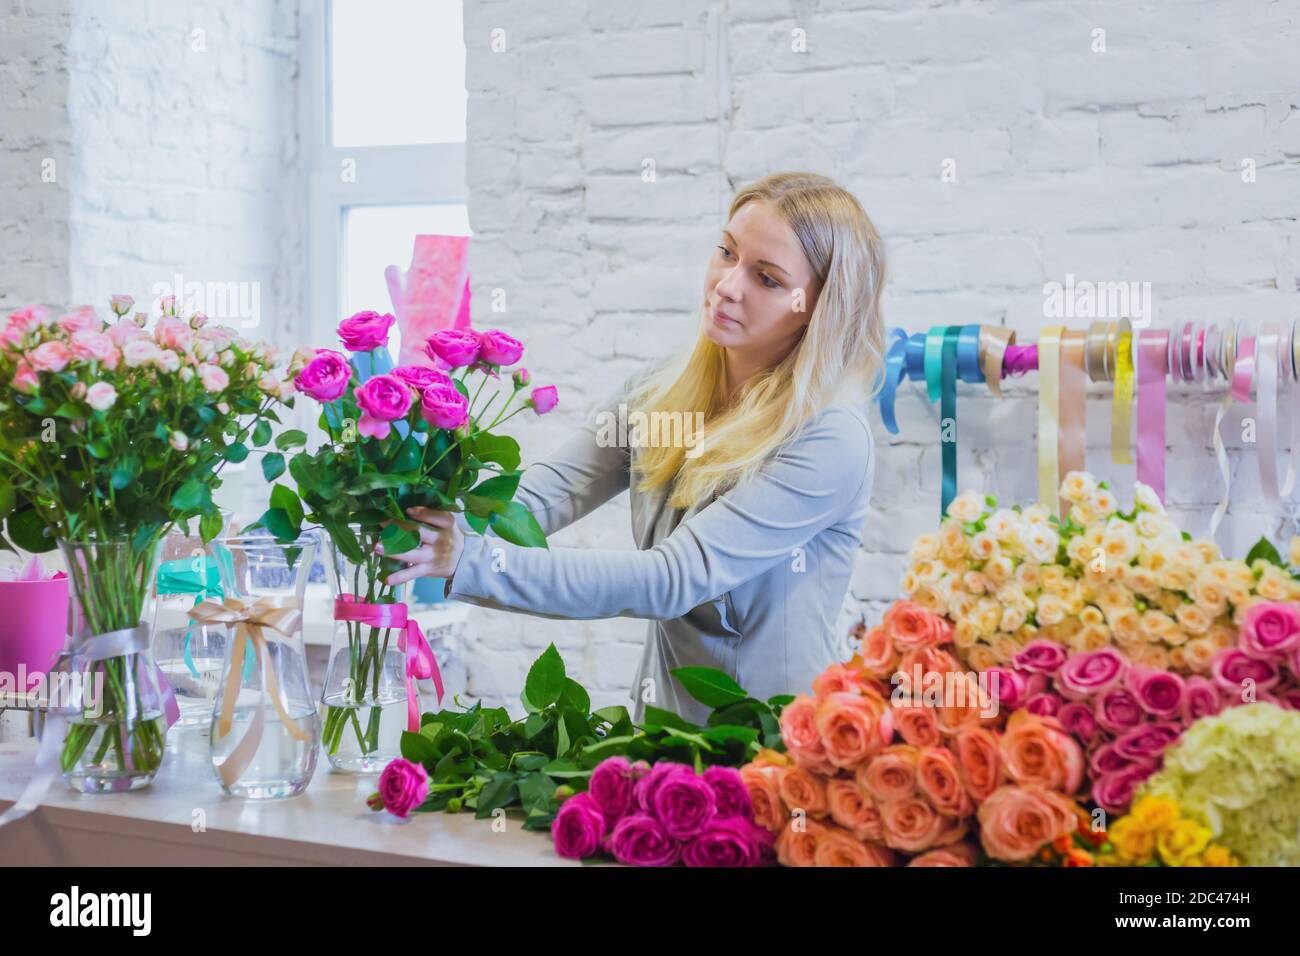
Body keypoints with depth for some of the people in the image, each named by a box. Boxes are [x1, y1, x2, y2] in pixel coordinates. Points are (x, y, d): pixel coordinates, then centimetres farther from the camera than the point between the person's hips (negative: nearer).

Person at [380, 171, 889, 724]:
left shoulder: (831, 443, -15)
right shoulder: (661, 389, 5)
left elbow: (674, 580, -23)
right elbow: (544, 495, -5)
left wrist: (472, 562, -29)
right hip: (660, 721, 6)